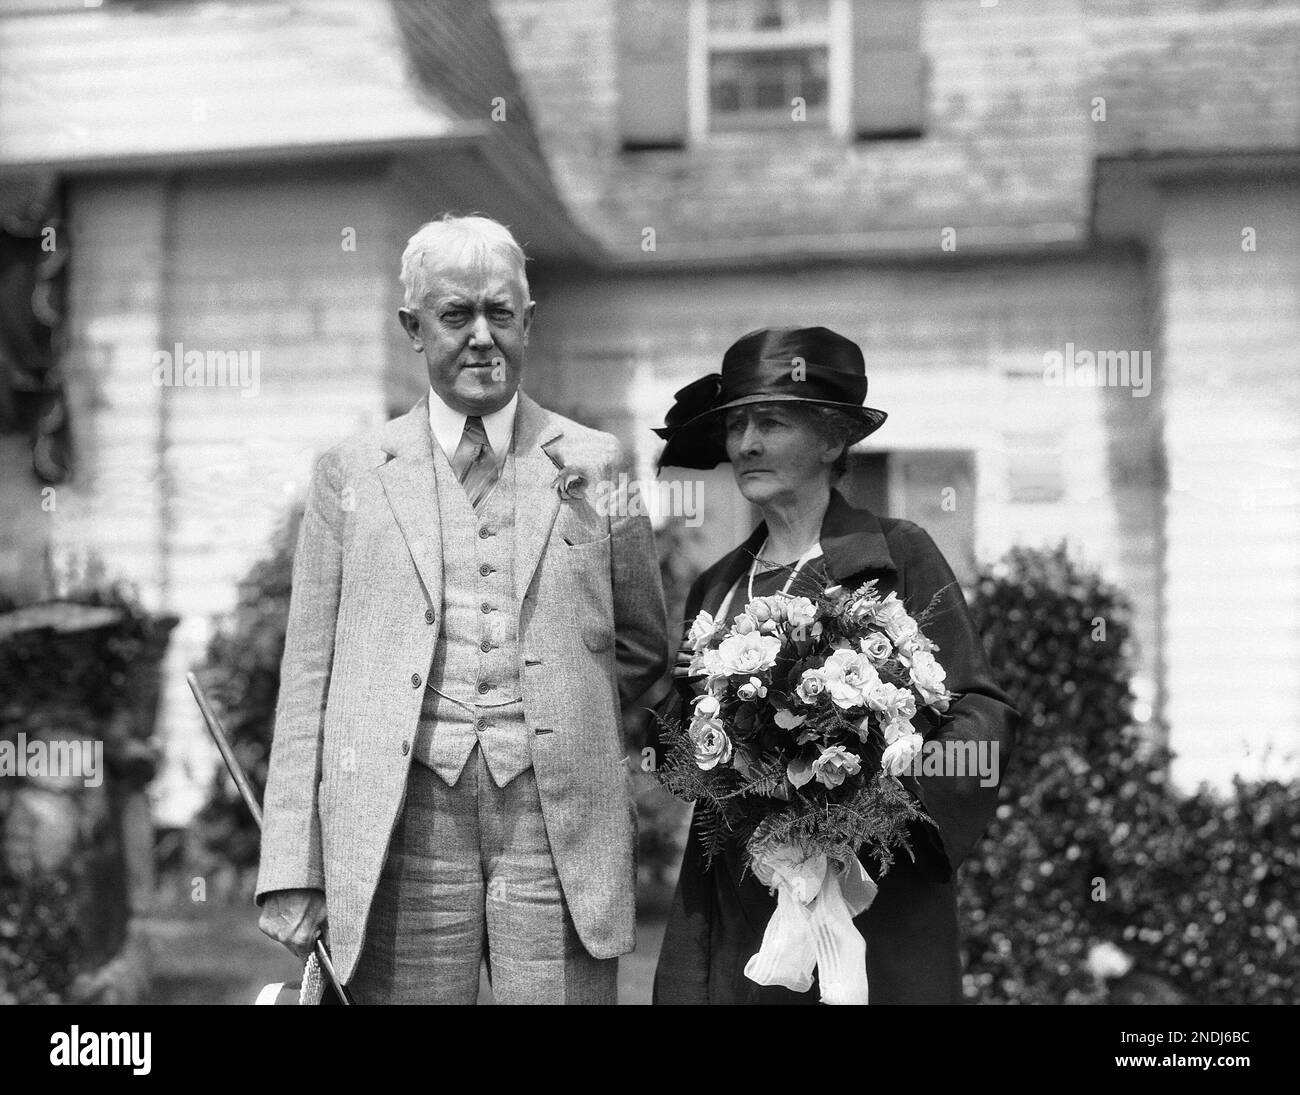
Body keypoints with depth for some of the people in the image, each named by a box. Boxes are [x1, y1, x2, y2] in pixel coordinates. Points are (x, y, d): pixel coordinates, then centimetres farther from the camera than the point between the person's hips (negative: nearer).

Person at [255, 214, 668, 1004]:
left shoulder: (596, 465, 8)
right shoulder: (351, 475, 7)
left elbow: (643, 651, 18)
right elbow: (309, 674, 5)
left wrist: (563, 716, 5)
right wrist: (293, 872, -1)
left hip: (561, 821, 0)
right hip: (402, 823, 0)